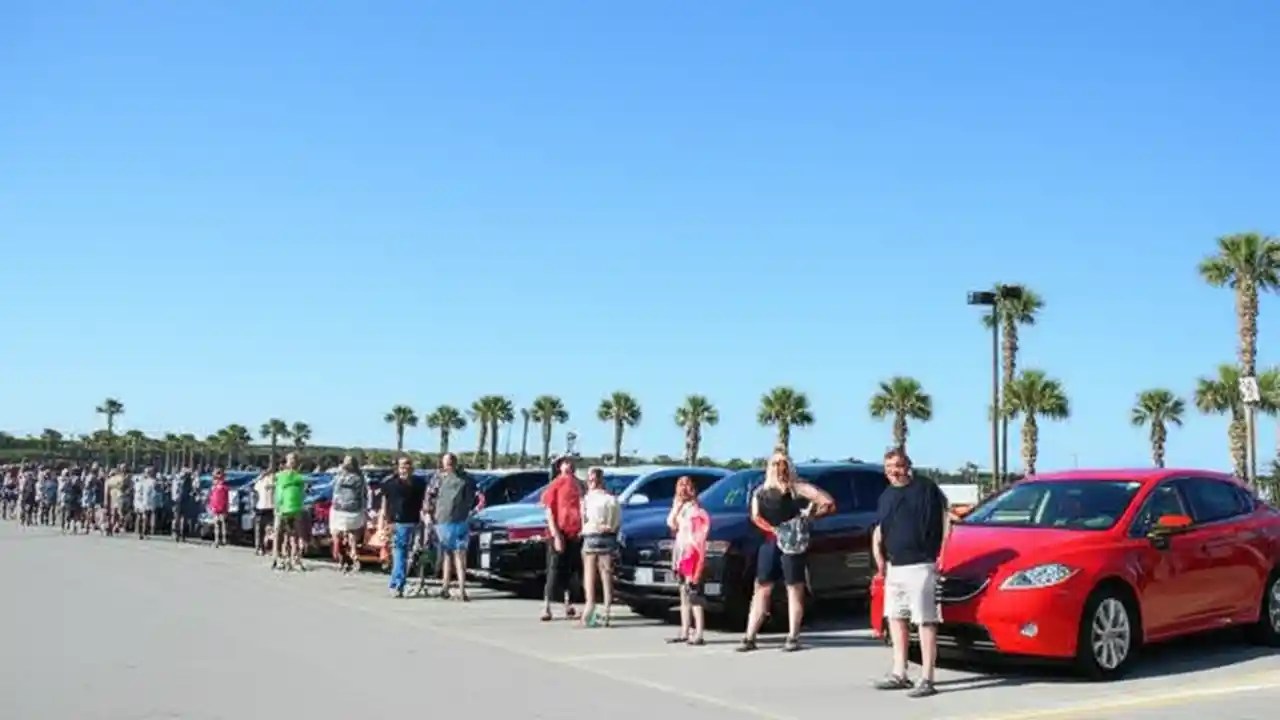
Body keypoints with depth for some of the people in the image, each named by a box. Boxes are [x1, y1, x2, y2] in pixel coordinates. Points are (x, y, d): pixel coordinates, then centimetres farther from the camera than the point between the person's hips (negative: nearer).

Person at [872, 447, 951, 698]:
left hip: (920, 566, -8)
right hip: (894, 566, 8)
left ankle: (926, 679, -5)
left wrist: (941, 553, -11)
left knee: (925, 621, -7)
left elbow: (945, 518, -7)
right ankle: (899, 674, 23)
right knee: (896, 618, 13)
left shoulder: (926, 488, -6)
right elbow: (879, 530, 20)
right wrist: (878, 555, 5)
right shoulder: (886, 496, 15)